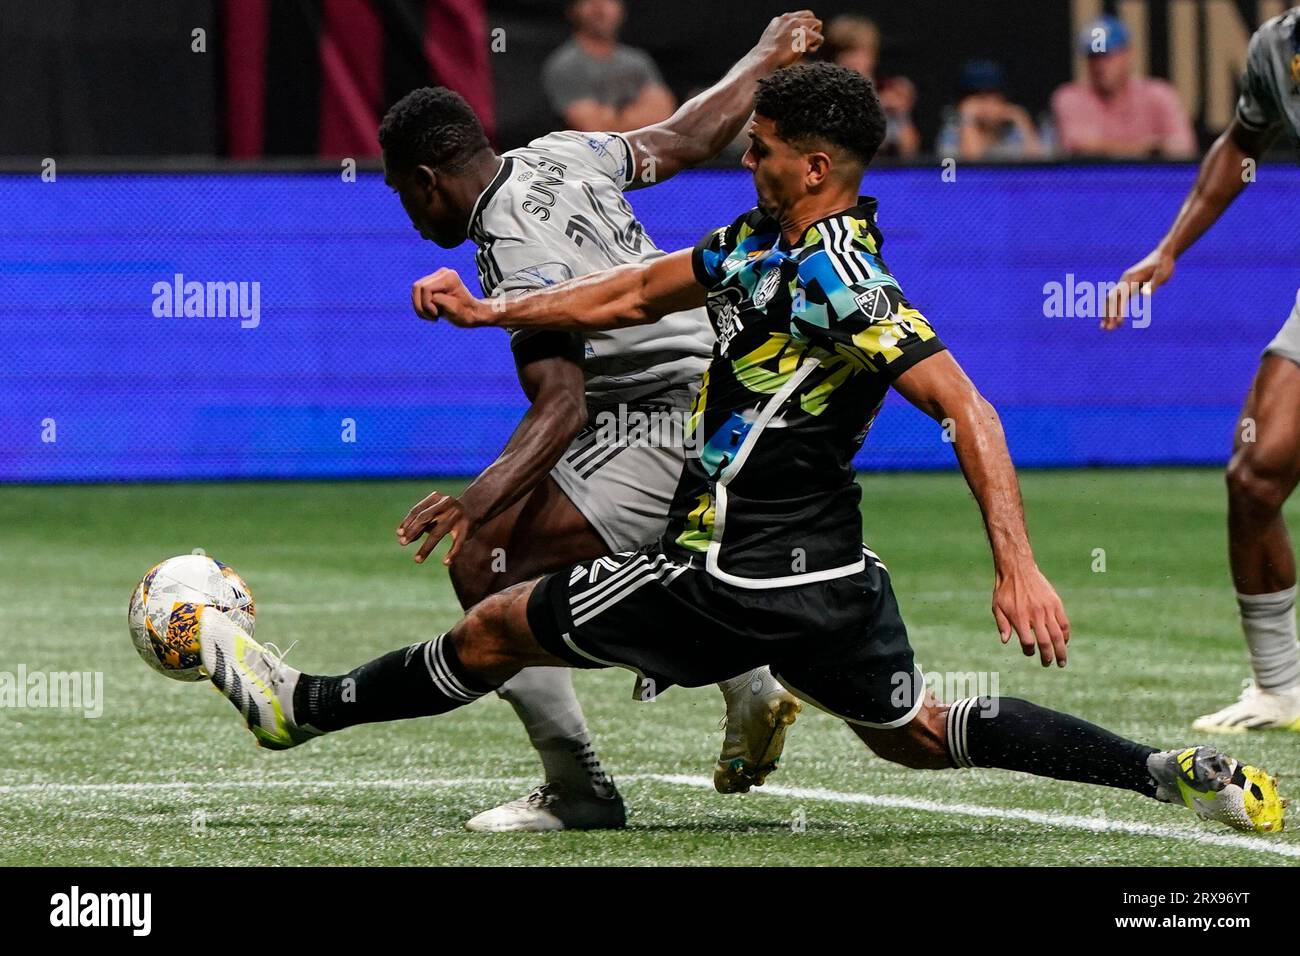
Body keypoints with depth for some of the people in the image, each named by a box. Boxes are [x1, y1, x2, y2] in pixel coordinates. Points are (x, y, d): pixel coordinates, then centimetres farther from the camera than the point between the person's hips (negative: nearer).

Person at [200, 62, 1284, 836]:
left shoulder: (840, 281, -20)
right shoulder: (763, 242, 8)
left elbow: (967, 410, -25)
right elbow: (638, 293, 19)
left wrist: (1019, 566, -31)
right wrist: (487, 310, 17)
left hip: (741, 577, -9)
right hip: (832, 570, 9)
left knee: (498, 626, 6)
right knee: (915, 732, 21)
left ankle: (301, 707, 22)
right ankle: (1181, 772, 14)